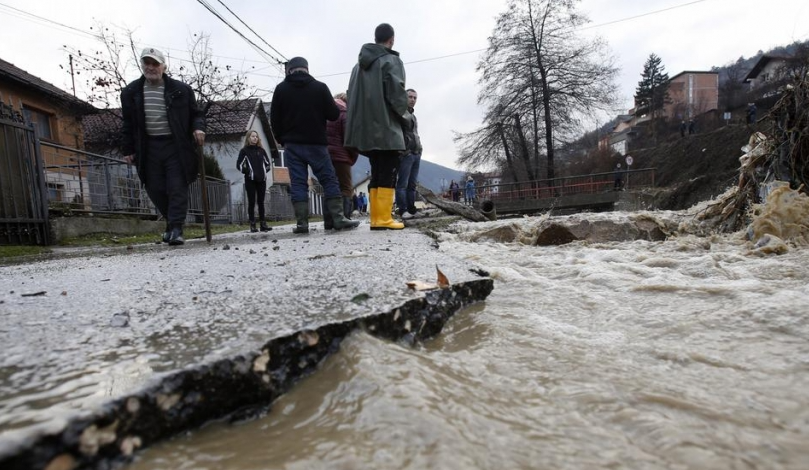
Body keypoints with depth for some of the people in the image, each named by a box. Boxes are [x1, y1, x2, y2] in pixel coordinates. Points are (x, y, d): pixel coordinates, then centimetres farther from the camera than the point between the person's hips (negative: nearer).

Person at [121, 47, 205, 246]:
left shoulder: (181, 89, 3)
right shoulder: (131, 92, 9)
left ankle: (176, 229, -4)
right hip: (148, 148, 3)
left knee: (177, 188, -7)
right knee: (155, 190, 5)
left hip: (175, 146, -3)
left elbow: (196, 113, 10)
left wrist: (198, 127, -12)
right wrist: (128, 149, 9)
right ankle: (171, 222, 25)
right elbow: (128, 124, 13)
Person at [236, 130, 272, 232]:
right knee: (251, 202, -2)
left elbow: (268, 163, 18)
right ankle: (252, 225, -1)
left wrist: (264, 171, 3)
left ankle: (263, 224, 7)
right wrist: (247, 171, -10)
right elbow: (239, 165, 0)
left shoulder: (261, 150, 13)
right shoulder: (244, 150, 3)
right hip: (250, 180, -3)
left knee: (261, 202, 5)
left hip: (261, 180, 3)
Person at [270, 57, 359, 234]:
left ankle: (301, 222, -2)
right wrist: (336, 108, 20)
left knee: (298, 183, 2)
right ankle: (338, 218, -3)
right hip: (316, 143, -1)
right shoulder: (320, 87, -1)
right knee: (329, 180, 2)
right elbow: (333, 115, -2)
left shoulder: (281, 89, 5)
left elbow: (274, 120, 5)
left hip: (292, 145, 2)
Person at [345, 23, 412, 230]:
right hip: (386, 127, -7)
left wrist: (363, 118, 17)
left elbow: (352, 95, 16)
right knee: (387, 174, -6)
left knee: (376, 174, 10)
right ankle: (383, 219, -10)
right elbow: (396, 92, -12)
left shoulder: (359, 64, 19)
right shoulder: (391, 61, -3)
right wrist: (405, 116, 3)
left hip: (366, 128, 7)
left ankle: (376, 218, 6)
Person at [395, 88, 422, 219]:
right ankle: (403, 210, -11)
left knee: (412, 184, 6)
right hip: (405, 153, -8)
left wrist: (419, 150, 16)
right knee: (403, 184, -10)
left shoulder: (413, 116, 26)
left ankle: (411, 209, 8)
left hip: (416, 154, 8)